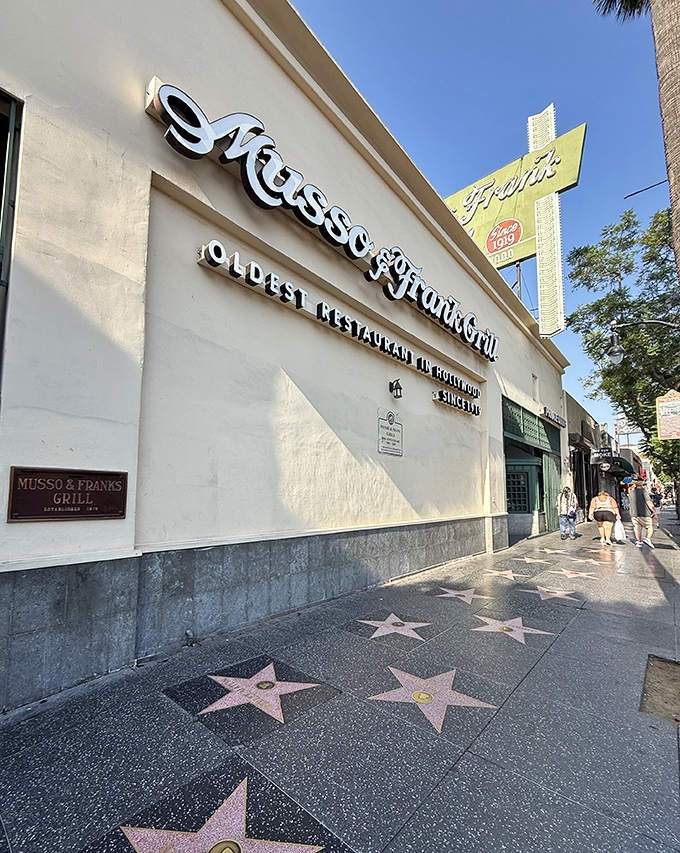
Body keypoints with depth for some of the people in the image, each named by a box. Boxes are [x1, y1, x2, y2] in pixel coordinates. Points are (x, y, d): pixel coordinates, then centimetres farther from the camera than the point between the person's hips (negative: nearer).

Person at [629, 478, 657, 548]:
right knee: (650, 527, 8)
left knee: (637, 528, 12)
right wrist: (654, 511, -11)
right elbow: (649, 502, -15)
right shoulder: (643, 491, -5)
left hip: (633, 514, 5)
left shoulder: (632, 492, 13)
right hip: (644, 514, -5)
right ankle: (647, 538, -11)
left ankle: (639, 542, 12)